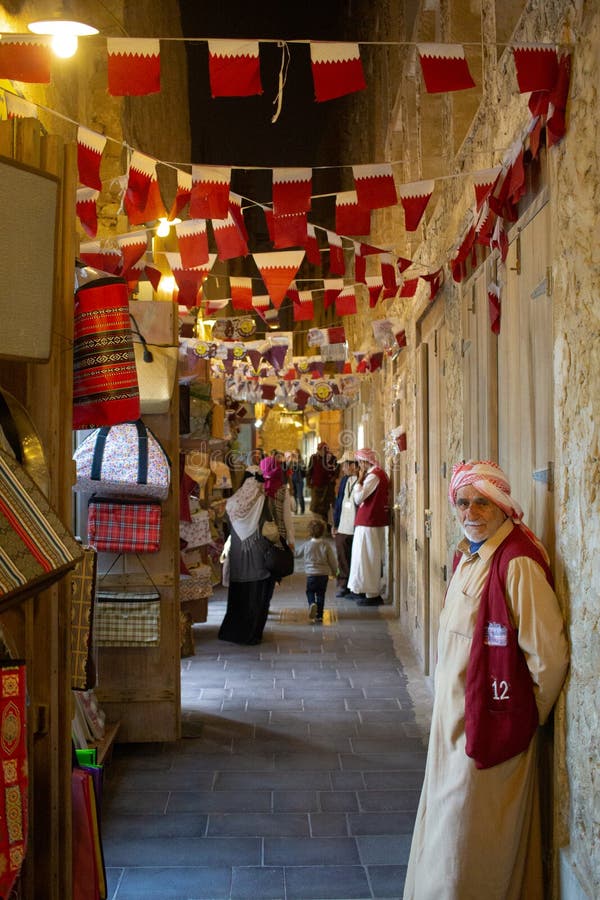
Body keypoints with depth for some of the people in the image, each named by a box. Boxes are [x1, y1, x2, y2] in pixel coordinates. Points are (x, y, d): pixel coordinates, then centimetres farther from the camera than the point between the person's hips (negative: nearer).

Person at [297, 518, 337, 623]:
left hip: (311, 574, -1)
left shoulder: (306, 545, -6)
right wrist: (334, 571, 16)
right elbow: (332, 560, -2)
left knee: (310, 591, 17)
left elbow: (298, 554, 12)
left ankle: (312, 603, -12)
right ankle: (319, 615, 11)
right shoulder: (326, 545, -6)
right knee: (321, 594, 11)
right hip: (324, 574, 1)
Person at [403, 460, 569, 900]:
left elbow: (549, 653, -22)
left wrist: (530, 713, -9)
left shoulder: (517, 563, -22)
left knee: (468, 828, 4)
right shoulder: (468, 555, 7)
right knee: (446, 817, 21)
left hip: (490, 716, -9)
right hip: (455, 708, 9)